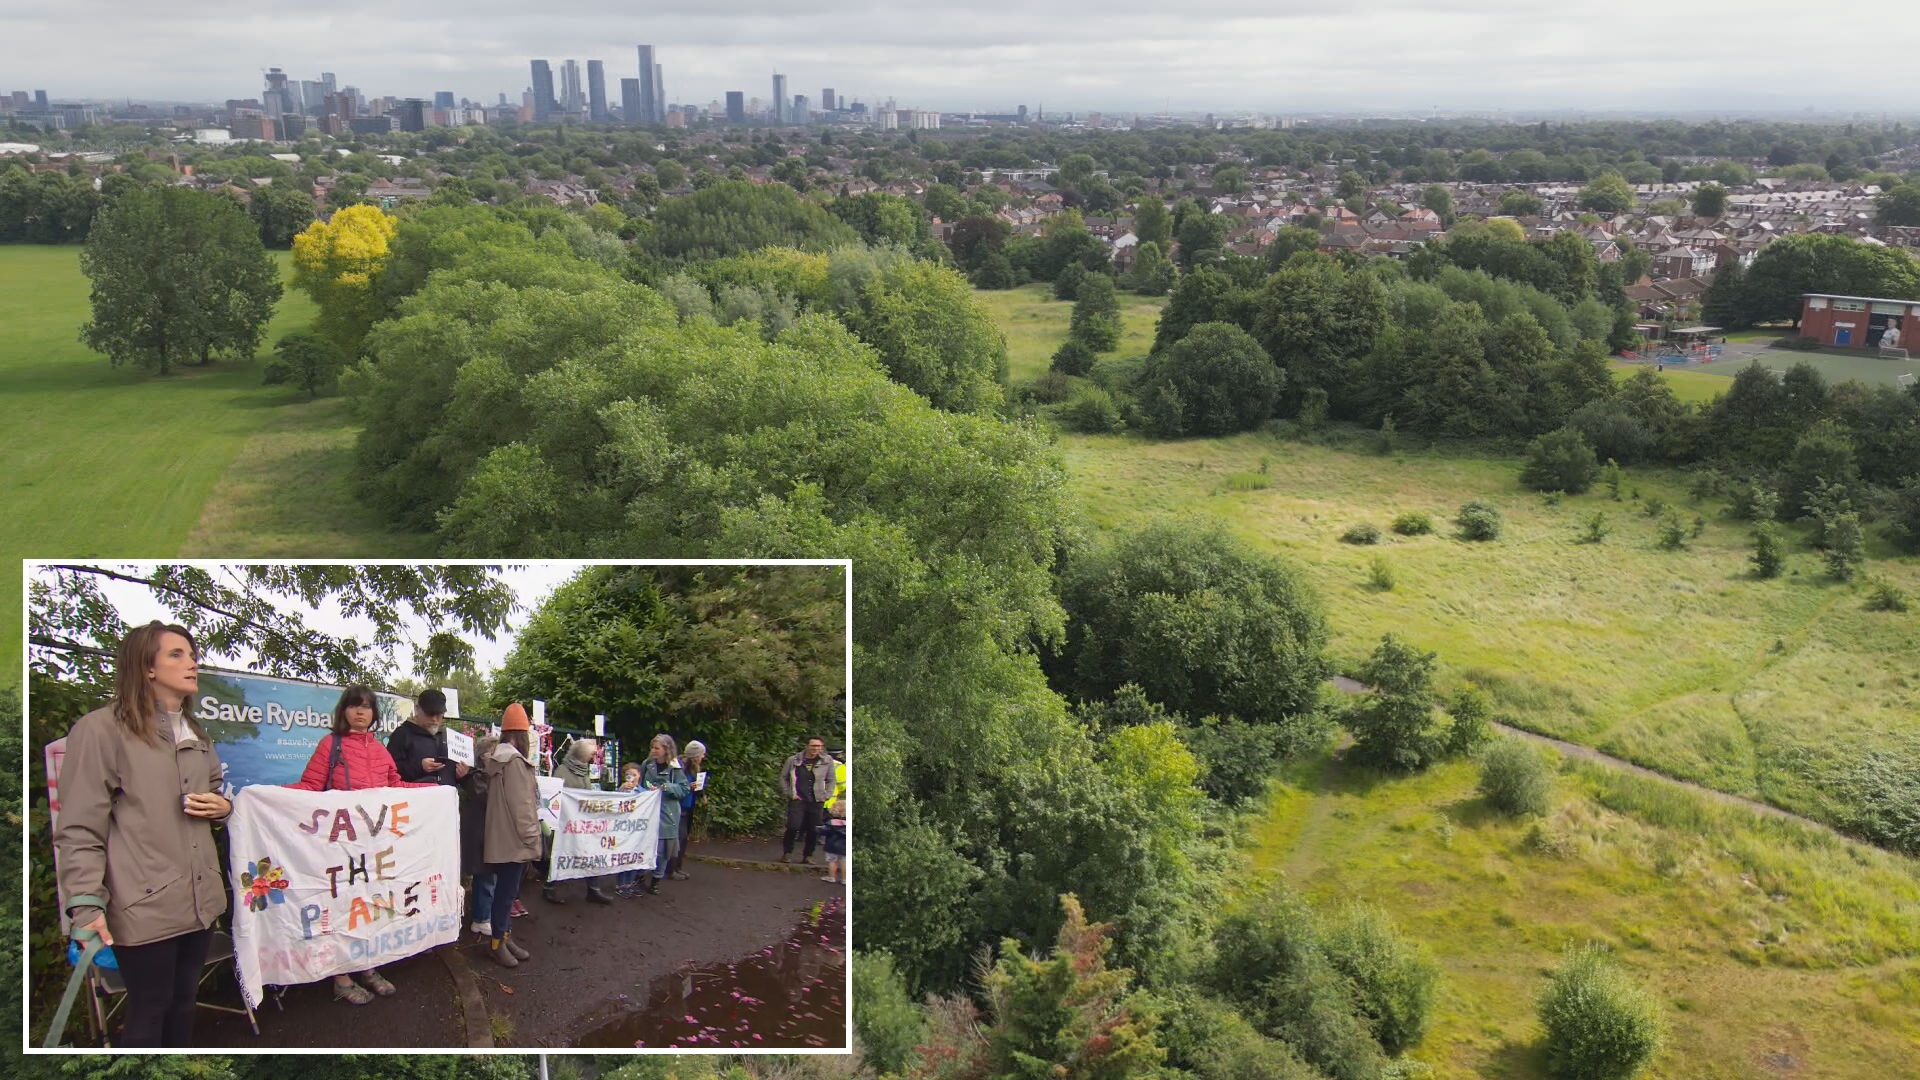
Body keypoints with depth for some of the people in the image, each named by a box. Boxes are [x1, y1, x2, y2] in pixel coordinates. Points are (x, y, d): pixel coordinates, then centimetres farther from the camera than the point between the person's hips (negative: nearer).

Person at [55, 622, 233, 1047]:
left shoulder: (195, 732, 15)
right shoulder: (101, 729, -10)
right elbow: (80, 830, -12)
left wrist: (222, 806, 4)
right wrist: (87, 904, -20)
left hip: (200, 898, 7)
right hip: (144, 905, -7)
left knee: (183, 1002, 15)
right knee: (148, 1012, 4)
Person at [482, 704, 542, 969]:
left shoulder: (498, 758, 14)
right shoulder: (514, 760, -17)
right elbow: (520, 803, -19)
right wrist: (530, 836, -16)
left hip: (505, 837, 10)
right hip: (513, 838, -10)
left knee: (507, 889, 14)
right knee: (507, 890, -4)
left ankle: (505, 937, 20)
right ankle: (497, 942, 3)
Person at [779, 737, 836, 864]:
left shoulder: (827, 761, 3)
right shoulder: (793, 760, 1)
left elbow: (831, 780, 13)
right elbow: (783, 777, 9)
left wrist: (826, 795, 4)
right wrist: (789, 793, 1)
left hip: (816, 801, 2)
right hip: (797, 800, -2)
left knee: (813, 830, 1)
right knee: (793, 827, -12)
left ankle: (808, 855, 16)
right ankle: (787, 853, 6)